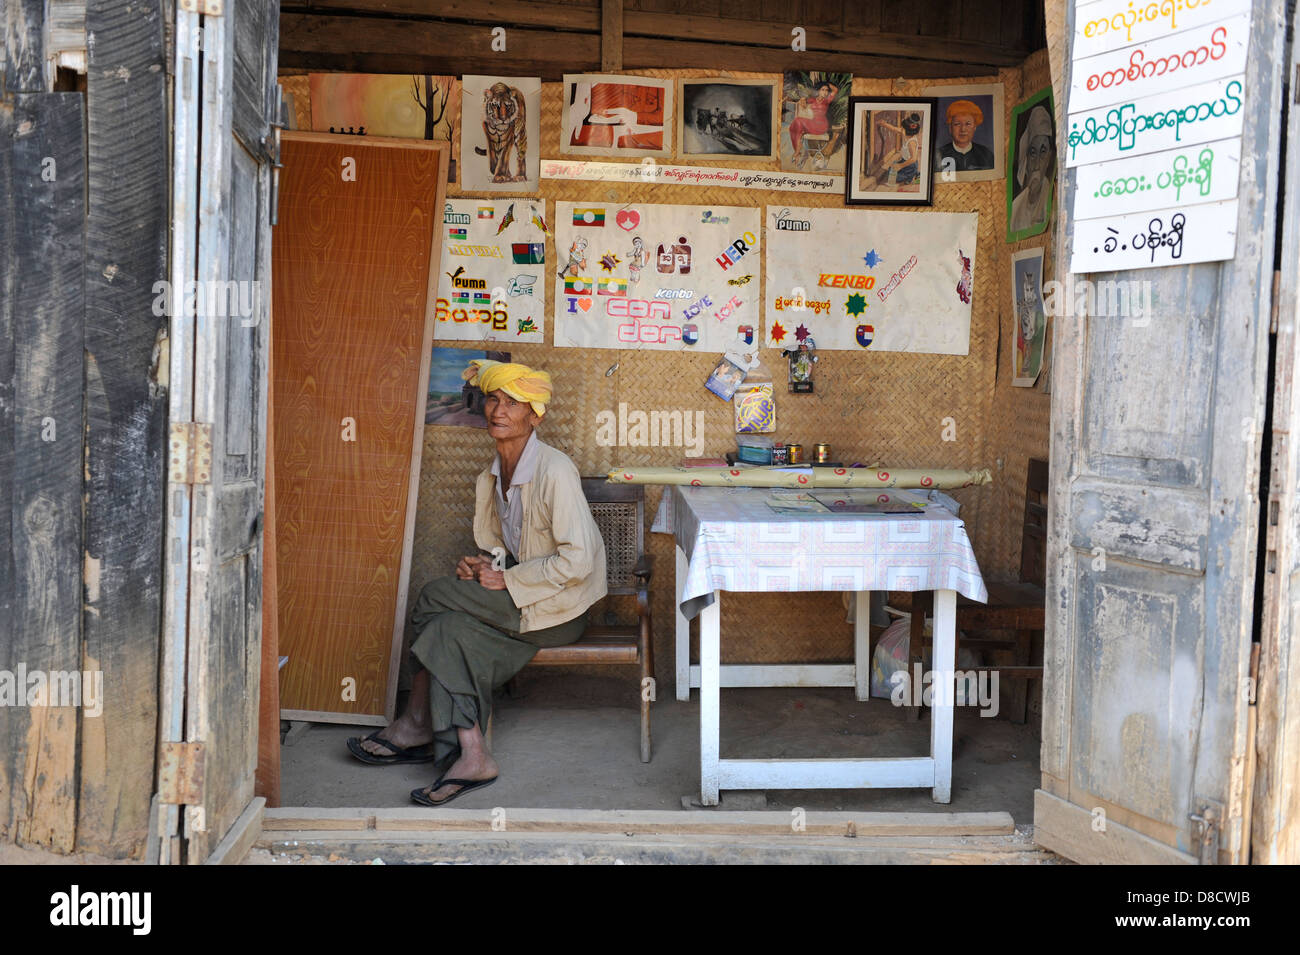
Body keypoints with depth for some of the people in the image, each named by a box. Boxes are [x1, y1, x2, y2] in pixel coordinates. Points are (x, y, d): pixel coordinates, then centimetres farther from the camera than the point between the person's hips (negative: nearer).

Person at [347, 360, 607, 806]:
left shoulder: (554, 471, -18)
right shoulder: (490, 479, 8)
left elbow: (577, 559, -23)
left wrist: (507, 580, -19)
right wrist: (484, 566, -5)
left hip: (561, 607, -7)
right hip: (517, 598, 8)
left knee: (436, 597, -17)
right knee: (451, 629, -19)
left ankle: (416, 726, -7)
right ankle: (470, 756, -17)